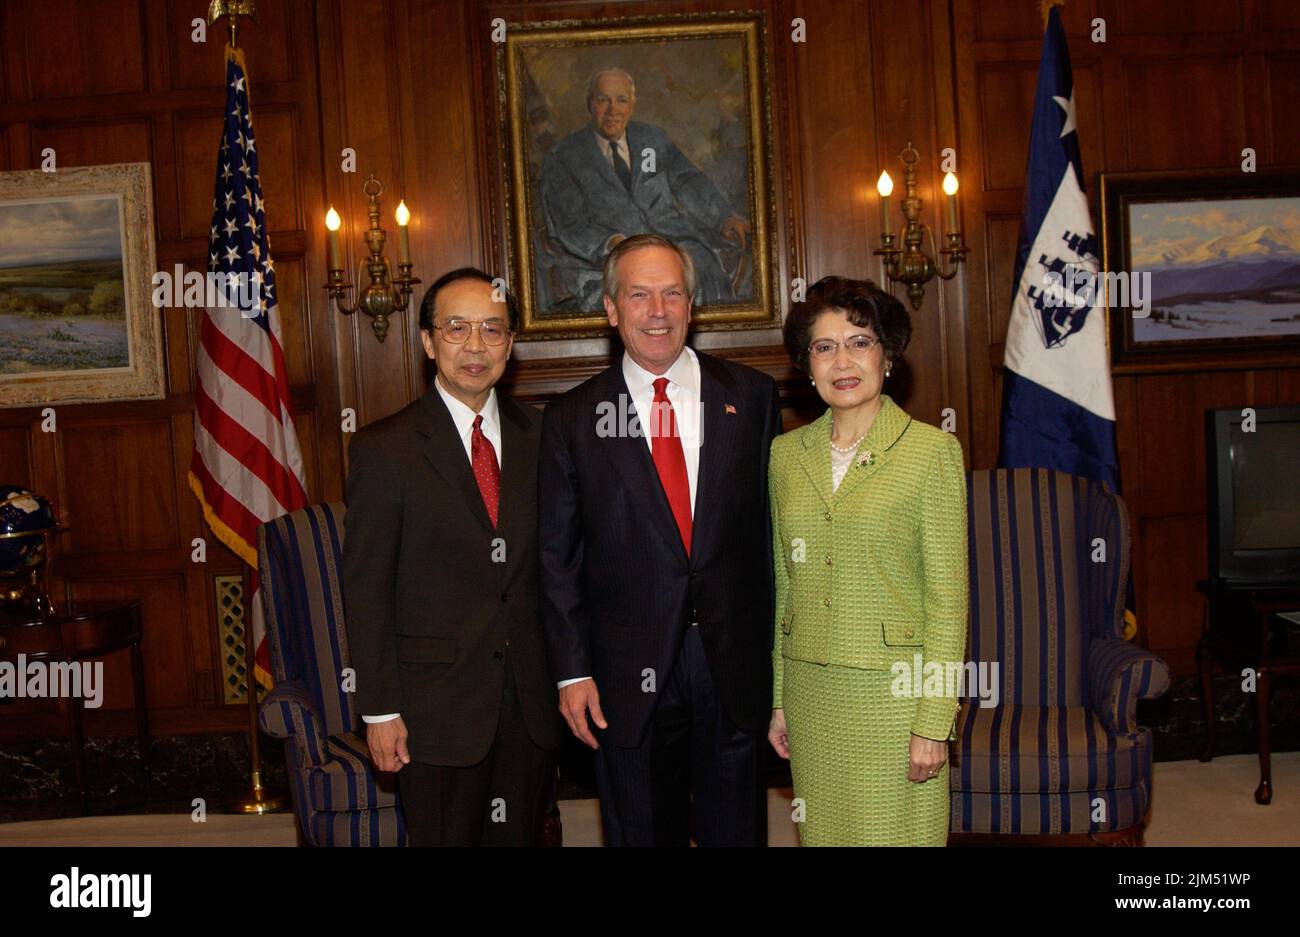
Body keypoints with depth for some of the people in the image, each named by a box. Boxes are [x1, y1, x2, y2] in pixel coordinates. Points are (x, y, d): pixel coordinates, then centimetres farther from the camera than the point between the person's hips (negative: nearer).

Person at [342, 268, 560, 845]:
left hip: (532, 703, 4)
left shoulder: (538, 436, 5)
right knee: (445, 838, 8)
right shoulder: (385, 449, -7)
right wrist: (380, 710, -9)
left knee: (521, 837, 15)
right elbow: (365, 589, -7)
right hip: (437, 705, -3)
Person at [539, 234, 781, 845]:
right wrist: (572, 672, -3)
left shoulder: (751, 396, 2)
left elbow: (777, 524, 3)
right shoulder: (572, 419, 0)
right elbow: (558, 558, 1)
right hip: (628, 674, 0)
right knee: (640, 833, 15)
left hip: (736, 663, 1)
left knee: (736, 830, 14)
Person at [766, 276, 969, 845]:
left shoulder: (932, 450, -7)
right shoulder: (786, 453, 6)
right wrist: (778, 699, 11)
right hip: (810, 690, 4)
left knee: (899, 833, 4)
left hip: (894, 691, -4)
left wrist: (934, 720, -12)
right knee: (823, 832, 14)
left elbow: (947, 596, -8)